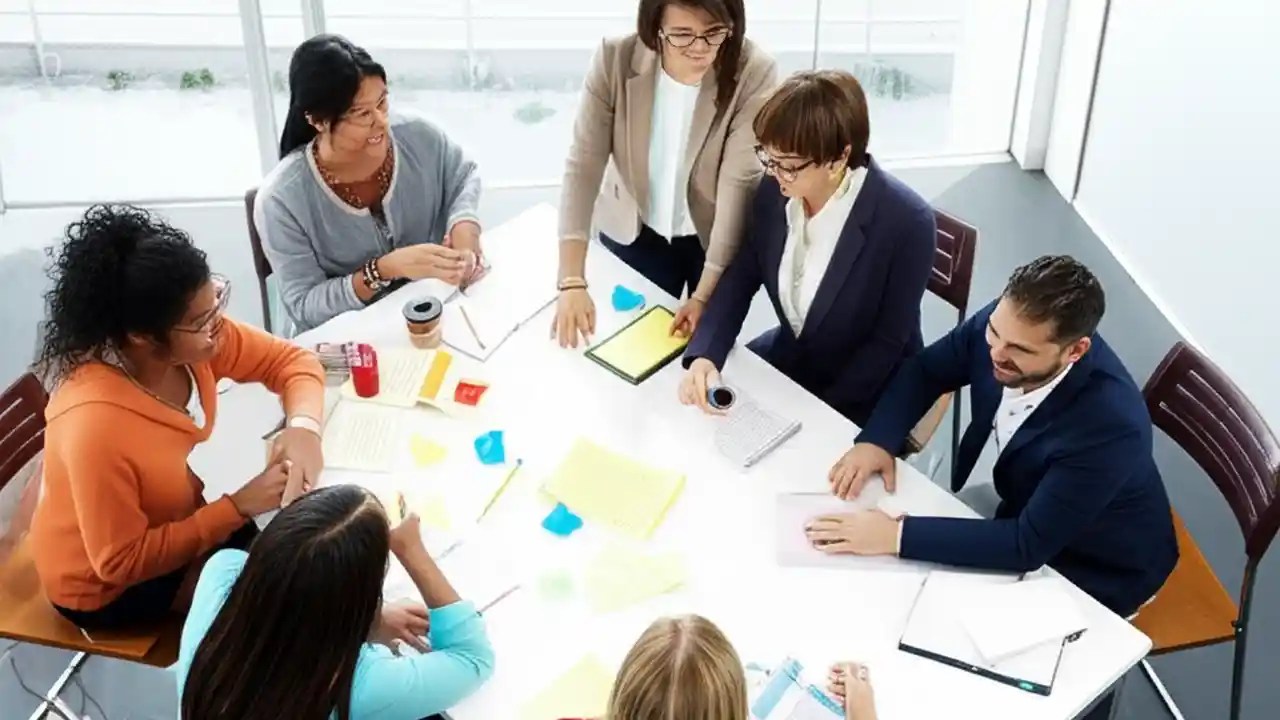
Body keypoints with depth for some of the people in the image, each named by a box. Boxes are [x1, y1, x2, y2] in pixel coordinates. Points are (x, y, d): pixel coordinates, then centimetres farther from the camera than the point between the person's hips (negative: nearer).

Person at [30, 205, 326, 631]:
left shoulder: (195, 337, -21)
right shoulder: (96, 425, -40)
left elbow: (292, 360, -9)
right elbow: (123, 562, -30)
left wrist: (303, 426, -30)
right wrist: (240, 506, -32)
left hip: (170, 520, 6)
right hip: (105, 584, -6)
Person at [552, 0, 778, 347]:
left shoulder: (754, 73, -24)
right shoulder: (615, 59, -20)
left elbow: (740, 183, -25)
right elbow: (584, 165, -22)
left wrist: (705, 295, -29)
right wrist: (572, 282, -30)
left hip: (715, 239, -1)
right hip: (632, 232, 1)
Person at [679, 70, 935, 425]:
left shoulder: (906, 223, -26)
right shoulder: (775, 190, -13)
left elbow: (887, 344, -18)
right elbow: (740, 278, -3)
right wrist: (704, 355, -20)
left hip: (863, 395, -5)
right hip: (789, 356, 6)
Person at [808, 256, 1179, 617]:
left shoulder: (1111, 422, -38)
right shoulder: (1001, 324, -22)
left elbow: (1029, 544, -36)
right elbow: (923, 371, -4)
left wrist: (897, 535, -39)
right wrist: (876, 440, -21)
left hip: (1096, 571, -5)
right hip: (1021, 508, 5)